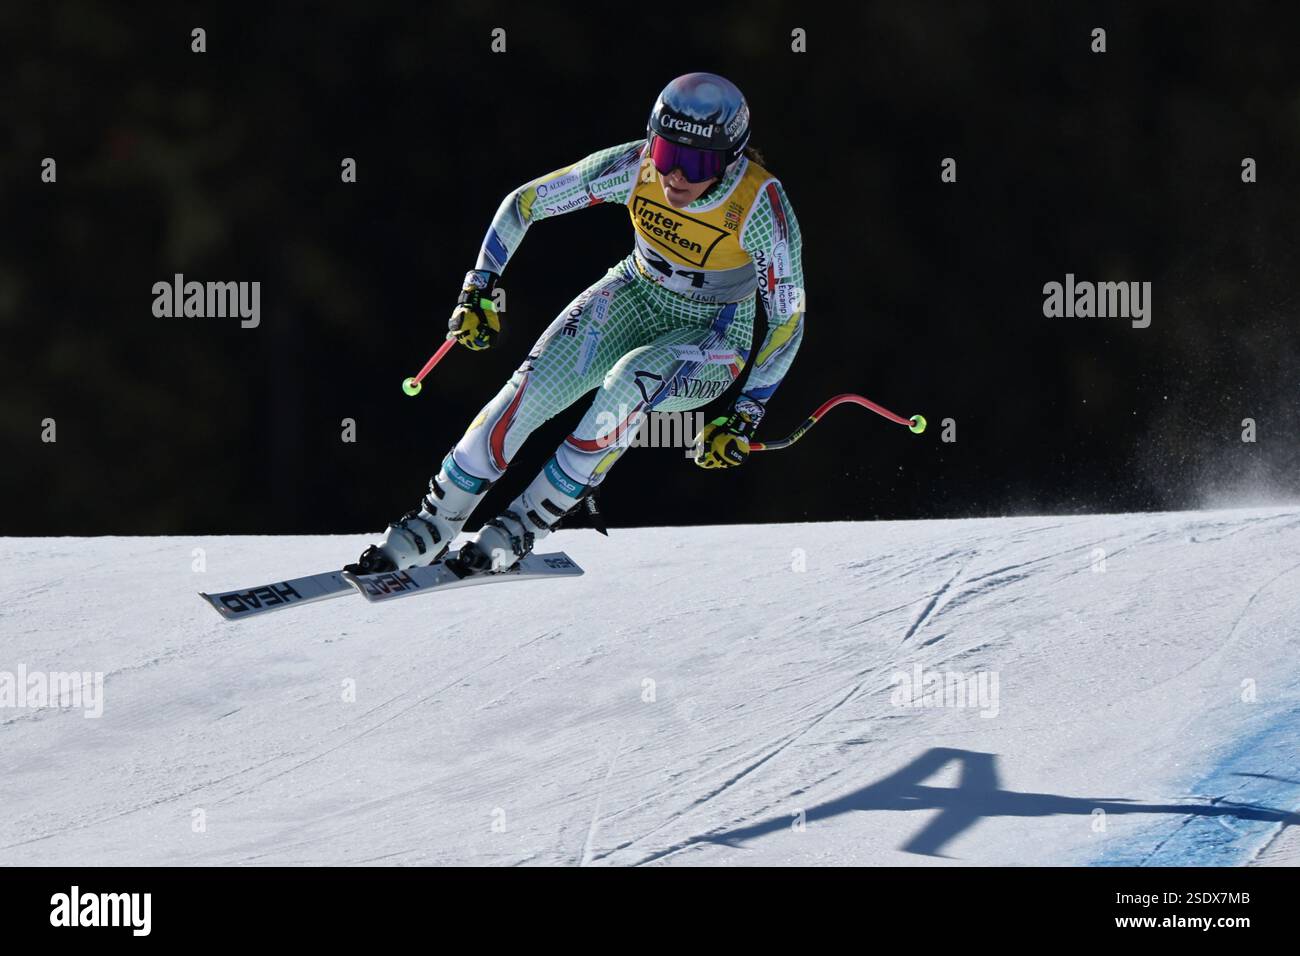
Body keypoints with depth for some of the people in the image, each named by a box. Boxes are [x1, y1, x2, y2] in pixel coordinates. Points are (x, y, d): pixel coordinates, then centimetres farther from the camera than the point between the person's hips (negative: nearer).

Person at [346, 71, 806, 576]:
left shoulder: (761, 207, -29)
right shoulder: (631, 168, -22)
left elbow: (788, 320, -17)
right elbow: (524, 203, -8)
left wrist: (743, 419, -21)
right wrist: (478, 292, -13)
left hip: (714, 342, -3)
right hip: (638, 294, 3)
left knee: (631, 379, -35)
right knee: (532, 387, -21)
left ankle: (521, 527, -22)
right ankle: (431, 526, -7)